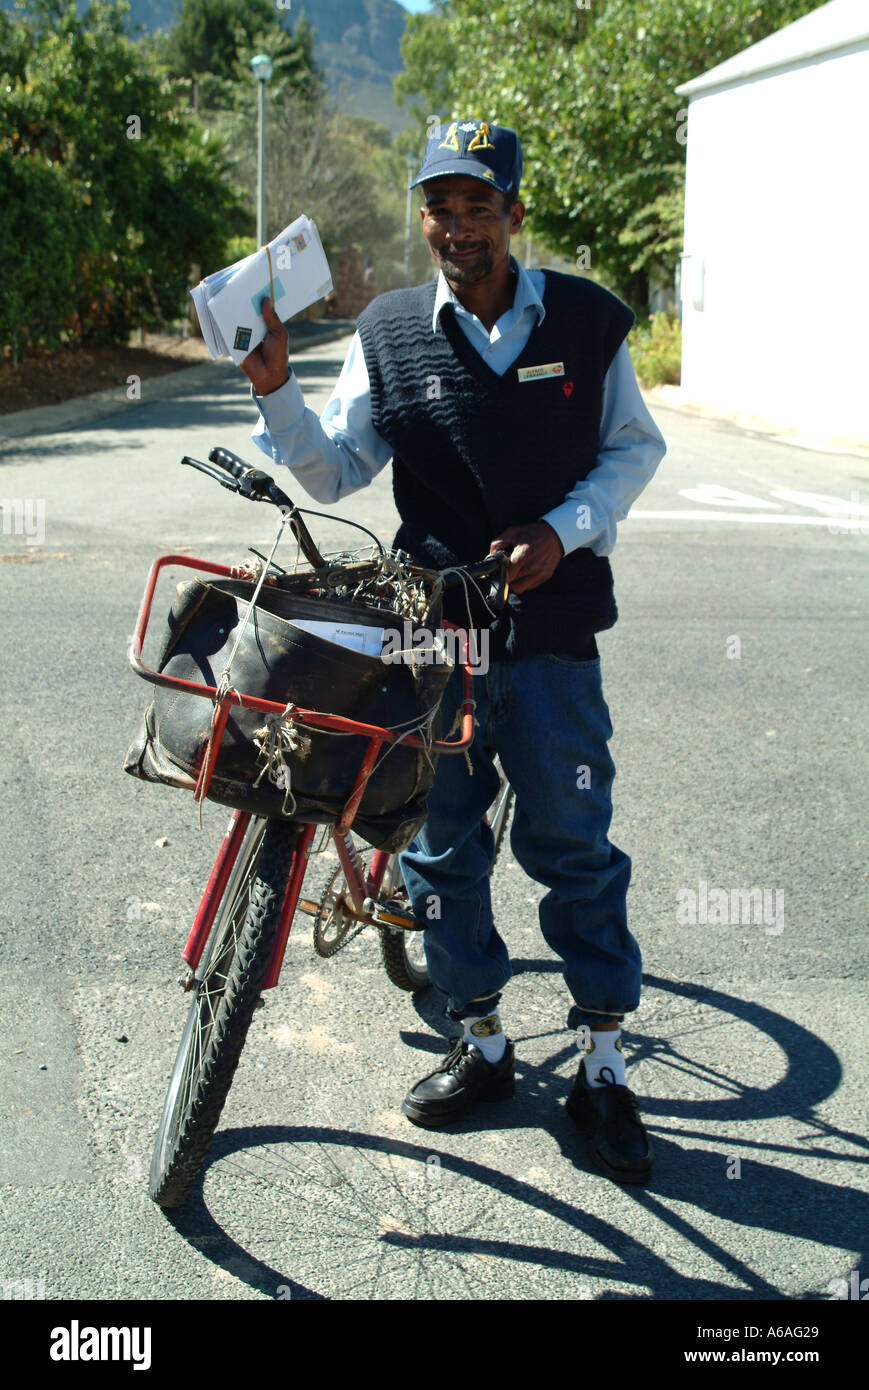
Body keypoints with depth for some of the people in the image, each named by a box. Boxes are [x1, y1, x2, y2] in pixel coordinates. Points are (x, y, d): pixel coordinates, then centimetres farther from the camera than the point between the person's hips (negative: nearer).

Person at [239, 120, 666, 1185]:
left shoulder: (586, 321, 2)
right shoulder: (388, 334, 4)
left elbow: (635, 447, 8)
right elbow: (334, 469, 5)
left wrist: (564, 529, -7)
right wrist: (275, 391, -11)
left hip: (552, 627, -1)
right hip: (430, 625, 2)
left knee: (572, 845, 2)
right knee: (441, 844, 9)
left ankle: (604, 1065, 15)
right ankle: (480, 1042, 26)